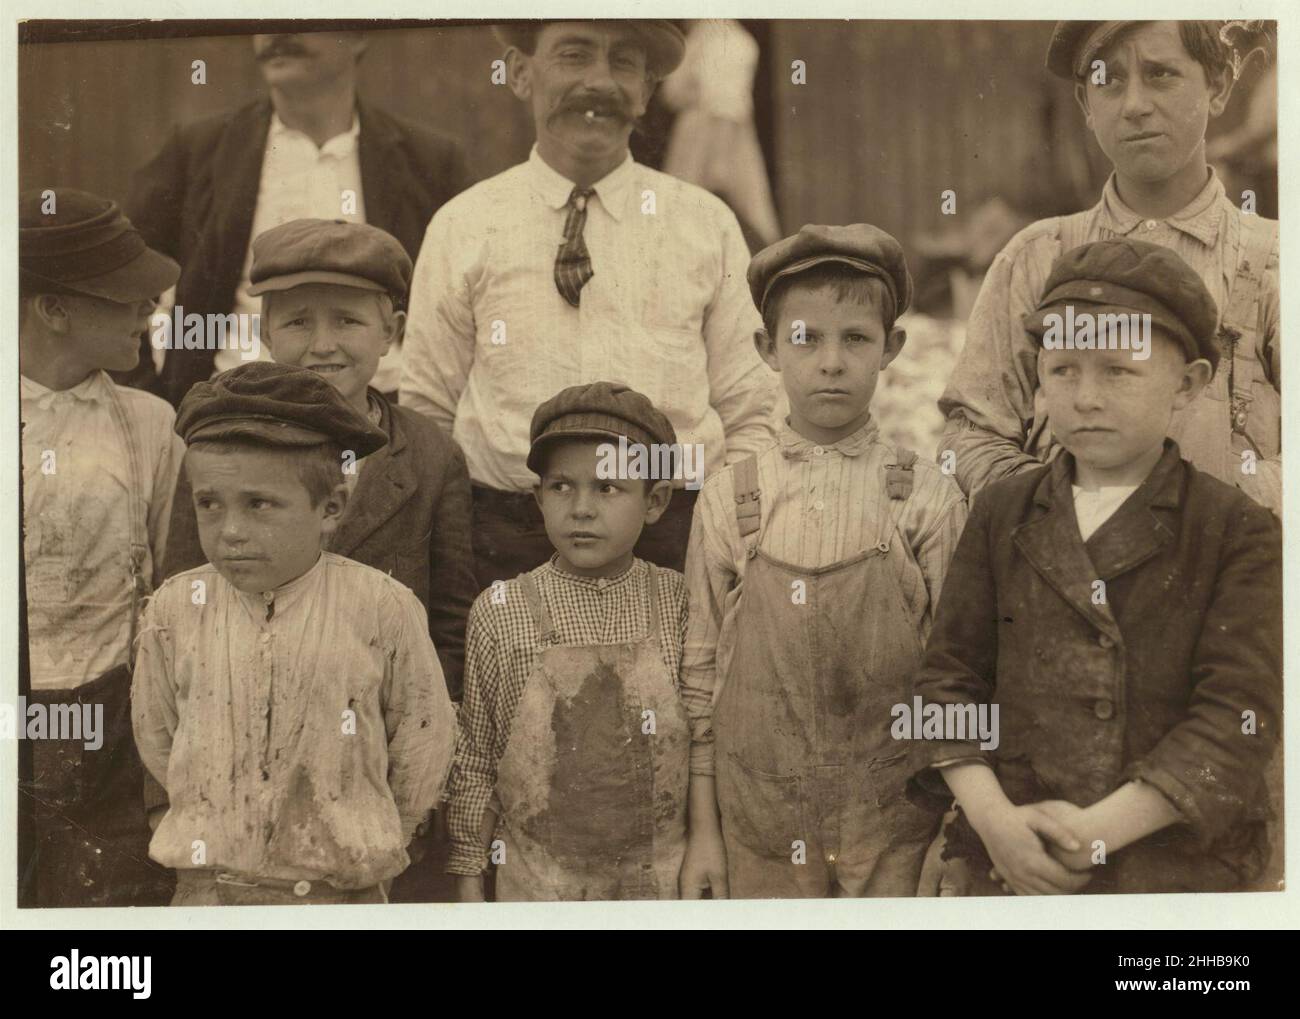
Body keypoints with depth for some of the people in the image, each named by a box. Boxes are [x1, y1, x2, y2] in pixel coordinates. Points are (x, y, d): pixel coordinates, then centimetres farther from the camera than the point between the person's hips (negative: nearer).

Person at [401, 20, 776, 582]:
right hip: (505, 543, 0)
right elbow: (427, 413, 9)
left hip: (677, 533, 1)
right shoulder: (461, 228, 6)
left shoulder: (708, 226, 8)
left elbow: (749, 418, 10)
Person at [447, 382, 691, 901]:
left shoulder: (679, 604, -4)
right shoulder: (499, 611, -7)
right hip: (538, 874, -1)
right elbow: (474, 755, 0)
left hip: (658, 873, 1)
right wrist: (469, 881, 3)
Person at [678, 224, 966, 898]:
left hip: (894, 826, -1)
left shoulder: (928, 501, -1)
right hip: (761, 831, 1)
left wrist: (954, 841, 0)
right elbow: (700, 670, 5)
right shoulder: (727, 501, 2)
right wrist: (702, 829, 4)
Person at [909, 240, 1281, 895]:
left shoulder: (1239, 532, -3)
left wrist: (1099, 828, -17)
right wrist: (993, 816, -11)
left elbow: (1239, 712, -10)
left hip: (1179, 869, -2)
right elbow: (950, 674, 4)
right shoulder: (1002, 514, 6)